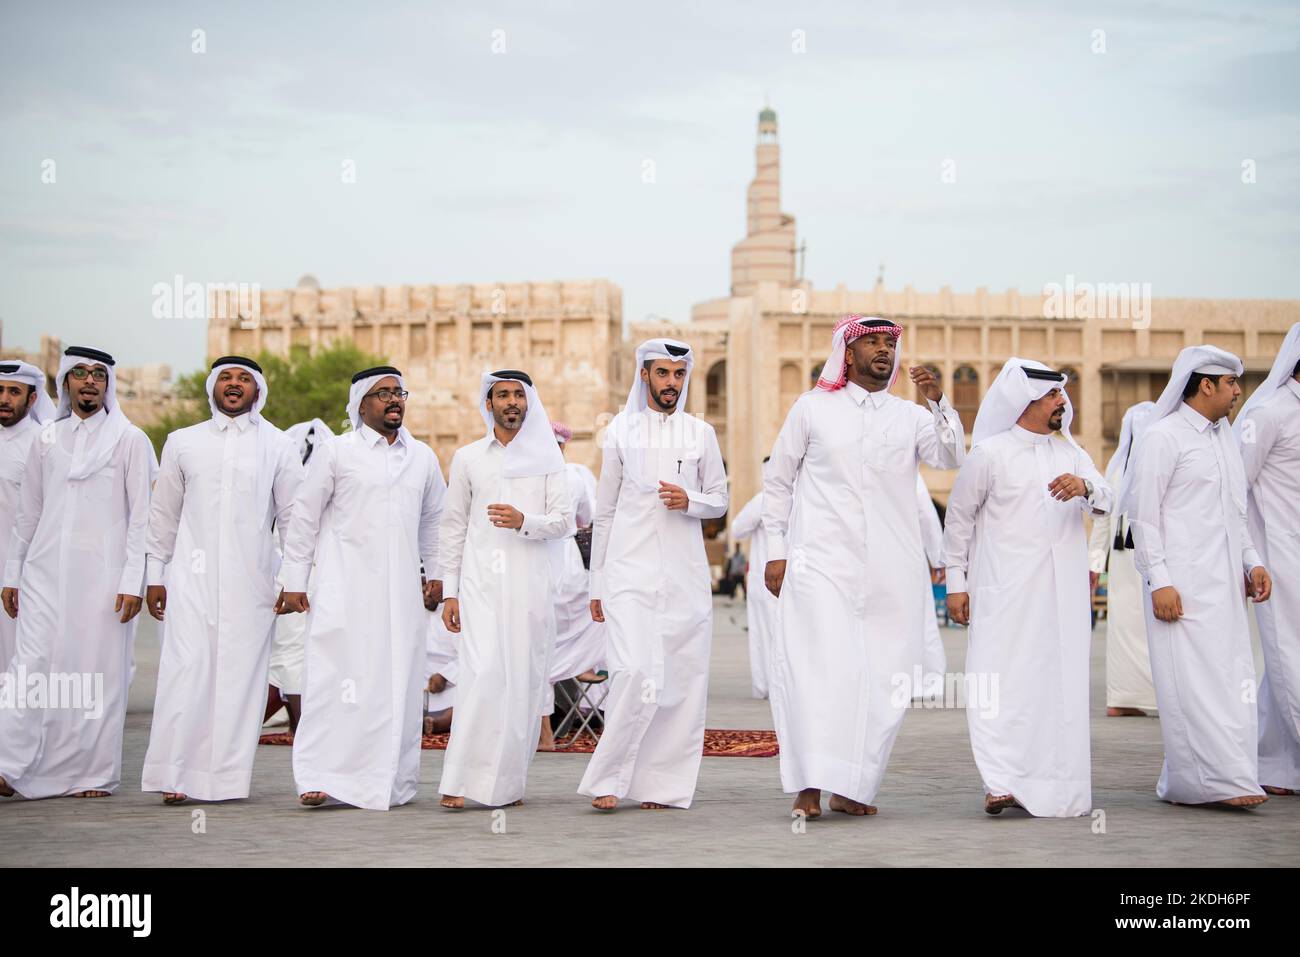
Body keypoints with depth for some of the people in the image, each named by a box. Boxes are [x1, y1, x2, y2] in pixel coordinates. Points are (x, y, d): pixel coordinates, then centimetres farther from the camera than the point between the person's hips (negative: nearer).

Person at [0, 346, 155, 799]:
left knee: (99, 672, -2)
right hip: (46, 571, 3)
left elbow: (141, 516, -1)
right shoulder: (46, 441, 14)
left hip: (102, 574, -3)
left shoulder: (130, 439, 3)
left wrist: (133, 582, -9)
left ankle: (93, 775, 5)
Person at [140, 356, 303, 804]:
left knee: (241, 675, -1)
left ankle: (228, 776, 5)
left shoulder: (278, 446, 8)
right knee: (186, 672, -8)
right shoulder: (182, 443, 11)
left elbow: (292, 516, 8)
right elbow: (164, 514, 14)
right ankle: (175, 773, -5)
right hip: (192, 578, 0)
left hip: (252, 580, 0)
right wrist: (155, 575, 10)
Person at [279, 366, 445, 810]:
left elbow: (434, 518, 25)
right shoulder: (335, 453, 2)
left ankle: (392, 780, 11)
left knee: (399, 681, 3)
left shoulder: (422, 457, 14)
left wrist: (436, 573, 20)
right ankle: (322, 777, -8)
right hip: (345, 588, -4)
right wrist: (294, 582, -1)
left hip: (402, 590, 4)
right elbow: (303, 517, 2)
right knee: (336, 678, -10)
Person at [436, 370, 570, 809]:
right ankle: (459, 781, -14)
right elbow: (453, 526, 10)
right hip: (481, 581, -1)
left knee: (526, 681, 0)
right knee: (482, 674, -15)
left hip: (530, 583, 1)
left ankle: (509, 781, 9)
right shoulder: (467, 457, 10)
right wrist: (449, 592, 5)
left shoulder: (547, 458, 10)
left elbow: (562, 521, 4)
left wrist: (524, 521, -16)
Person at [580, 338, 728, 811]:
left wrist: (689, 500, -9)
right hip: (630, 571, -2)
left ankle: (661, 784, 9)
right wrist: (597, 584, 8)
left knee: (682, 679, 0)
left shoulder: (701, 433, 9)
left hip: (685, 575, 2)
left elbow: (719, 500, 15)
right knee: (636, 673, -16)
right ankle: (607, 778, -6)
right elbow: (604, 511, 9)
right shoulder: (620, 430, 7)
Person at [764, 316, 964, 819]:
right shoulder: (813, 409, 9)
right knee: (819, 669, -13)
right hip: (821, 565, -3)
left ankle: (850, 788, 10)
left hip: (892, 572, 3)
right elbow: (777, 481, 12)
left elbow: (951, 457, -4)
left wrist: (938, 402, -17)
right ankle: (809, 787, -13)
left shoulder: (912, 416, 13)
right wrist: (775, 551, 6)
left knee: (882, 679, 1)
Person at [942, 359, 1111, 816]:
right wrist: (956, 583, 1)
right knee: (1004, 681, -10)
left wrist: (1084, 487, -20)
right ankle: (1003, 782, -11)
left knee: (1060, 683, 4)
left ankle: (1056, 784, 12)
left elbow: (1106, 501, 3)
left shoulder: (1071, 453, 15)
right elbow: (958, 519, 4)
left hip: (1063, 594, 5)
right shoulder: (990, 453, 0)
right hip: (1006, 592, -4)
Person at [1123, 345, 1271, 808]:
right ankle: (1220, 777, -12)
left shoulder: (1225, 437, 19)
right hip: (1182, 585, -8)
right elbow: (1143, 514, -9)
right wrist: (1159, 580, -15)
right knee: (1194, 678, -10)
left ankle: (1185, 781, 9)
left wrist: (1252, 561, 15)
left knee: (1233, 678, 4)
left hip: (1225, 583, 8)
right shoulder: (1162, 437, -5)